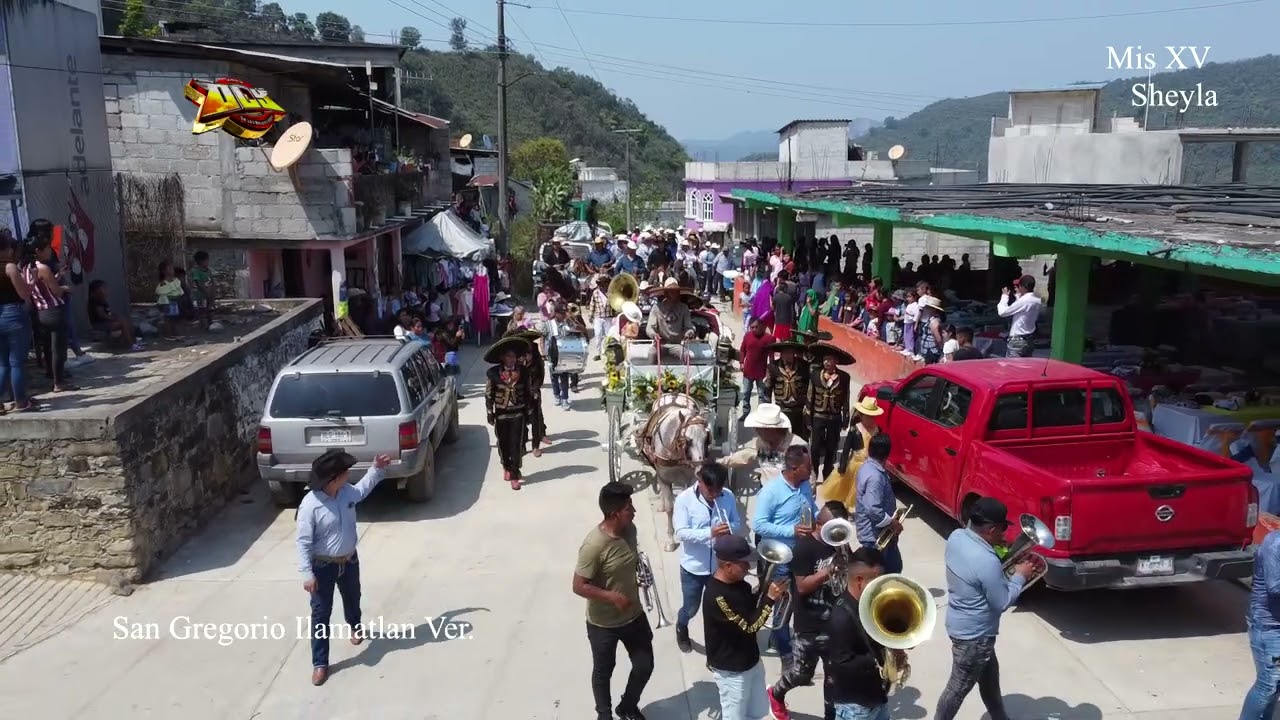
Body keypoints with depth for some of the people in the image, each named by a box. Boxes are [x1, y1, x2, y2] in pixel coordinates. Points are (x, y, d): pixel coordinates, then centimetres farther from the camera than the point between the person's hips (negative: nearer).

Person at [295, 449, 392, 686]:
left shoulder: (348, 492, -9)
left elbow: (362, 489, 18)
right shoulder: (310, 505, -27)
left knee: (352, 599, 28)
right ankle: (320, 663, 15)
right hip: (323, 566, -6)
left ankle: (355, 627, 59)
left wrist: (377, 469, 12)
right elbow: (303, 542, -22)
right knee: (320, 614, 3)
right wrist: (307, 574, -24)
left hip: (349, 560, 6)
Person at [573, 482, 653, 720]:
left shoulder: (630, 529, -8)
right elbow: (579, 586, -24)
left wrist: (638, 577, -2)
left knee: (645, 666, 17)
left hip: (634, 615, 6)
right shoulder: (594, 545, -30)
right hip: (603, 624, -6)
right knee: (603, 672, 17)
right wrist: (613, 597, -27)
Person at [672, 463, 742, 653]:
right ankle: (681, 628, 47)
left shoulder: (728, 496, -8)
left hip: (720, 565, 3)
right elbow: (681, 533, -22)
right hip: (693, 566, -3)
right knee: (691, 608, 14)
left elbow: (737, 523, 2)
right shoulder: (684, 499, -18)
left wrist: (729, 528, -23)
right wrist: (710, 533, -36)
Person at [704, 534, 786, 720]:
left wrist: (767, 590, -8)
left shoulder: (738, 583, -3)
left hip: (751, 661, 8)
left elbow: (750, 608, 9)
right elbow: (749, 627, -26)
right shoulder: (716, 596, -31)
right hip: (731, 669, -8)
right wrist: (770, 598, -25)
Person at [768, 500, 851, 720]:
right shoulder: (805, 547, -17)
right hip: (810, 625, -5)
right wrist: (829, 570, -31)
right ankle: (776, 694, 37)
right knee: (801, 674, 9)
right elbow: (802, 586, -21)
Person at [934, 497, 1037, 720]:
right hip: (974, 634, -9)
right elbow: (1002, 603, -21)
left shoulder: (956, 536, -8)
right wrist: (1020, 576, -8)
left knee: (989, 677, 28)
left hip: (961, 624, 9)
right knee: (958, 687, 11)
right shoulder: (987, 562, -33)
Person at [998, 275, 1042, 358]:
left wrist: (1005, 296, -3)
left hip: (1018, 341, -9)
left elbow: (1003, 312, -17)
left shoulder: (1023, 301, -23)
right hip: (1030, 340, 9)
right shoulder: (1037, 300, 3)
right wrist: (1018, 295, 14)